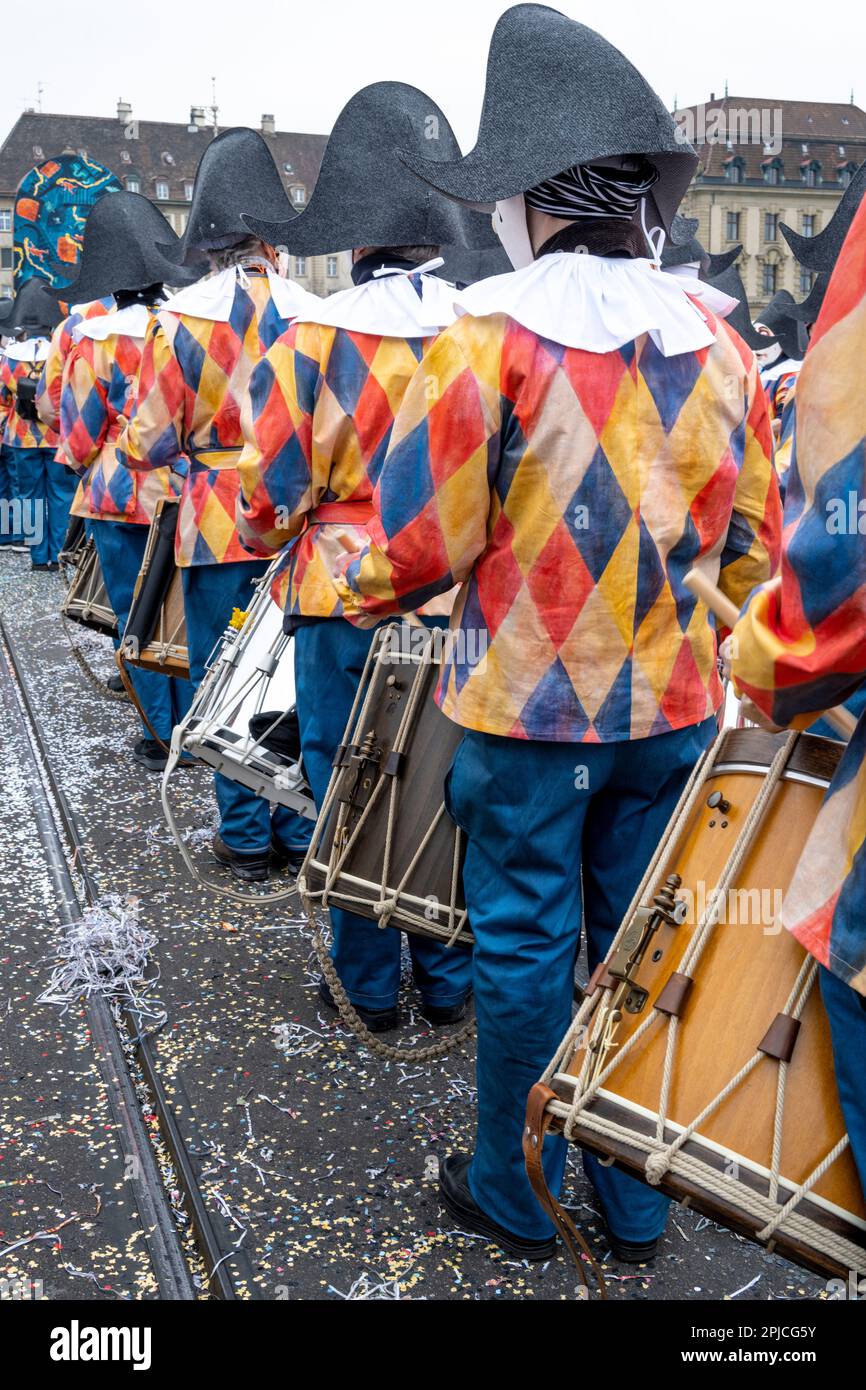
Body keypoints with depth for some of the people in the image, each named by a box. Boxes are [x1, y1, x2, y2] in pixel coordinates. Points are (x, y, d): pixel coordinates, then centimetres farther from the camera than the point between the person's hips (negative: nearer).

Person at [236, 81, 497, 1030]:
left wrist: (269, 537, 13)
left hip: (344, 605, -3)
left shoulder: (313, 346, -13)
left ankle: (369, 985, 25)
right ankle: (449, 981, 28)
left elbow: (266, 505, -9)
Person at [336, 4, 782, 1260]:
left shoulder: (489, 341, -14)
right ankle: (636, 1206, 32)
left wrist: (364, 590, 9)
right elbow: (756, 550, 8)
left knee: (526, 949, 10)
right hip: (674, 711, 5)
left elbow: (415, 548, -13)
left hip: (528, 710, -4)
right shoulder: (719, 344, 1)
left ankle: (514, 1196, 30)